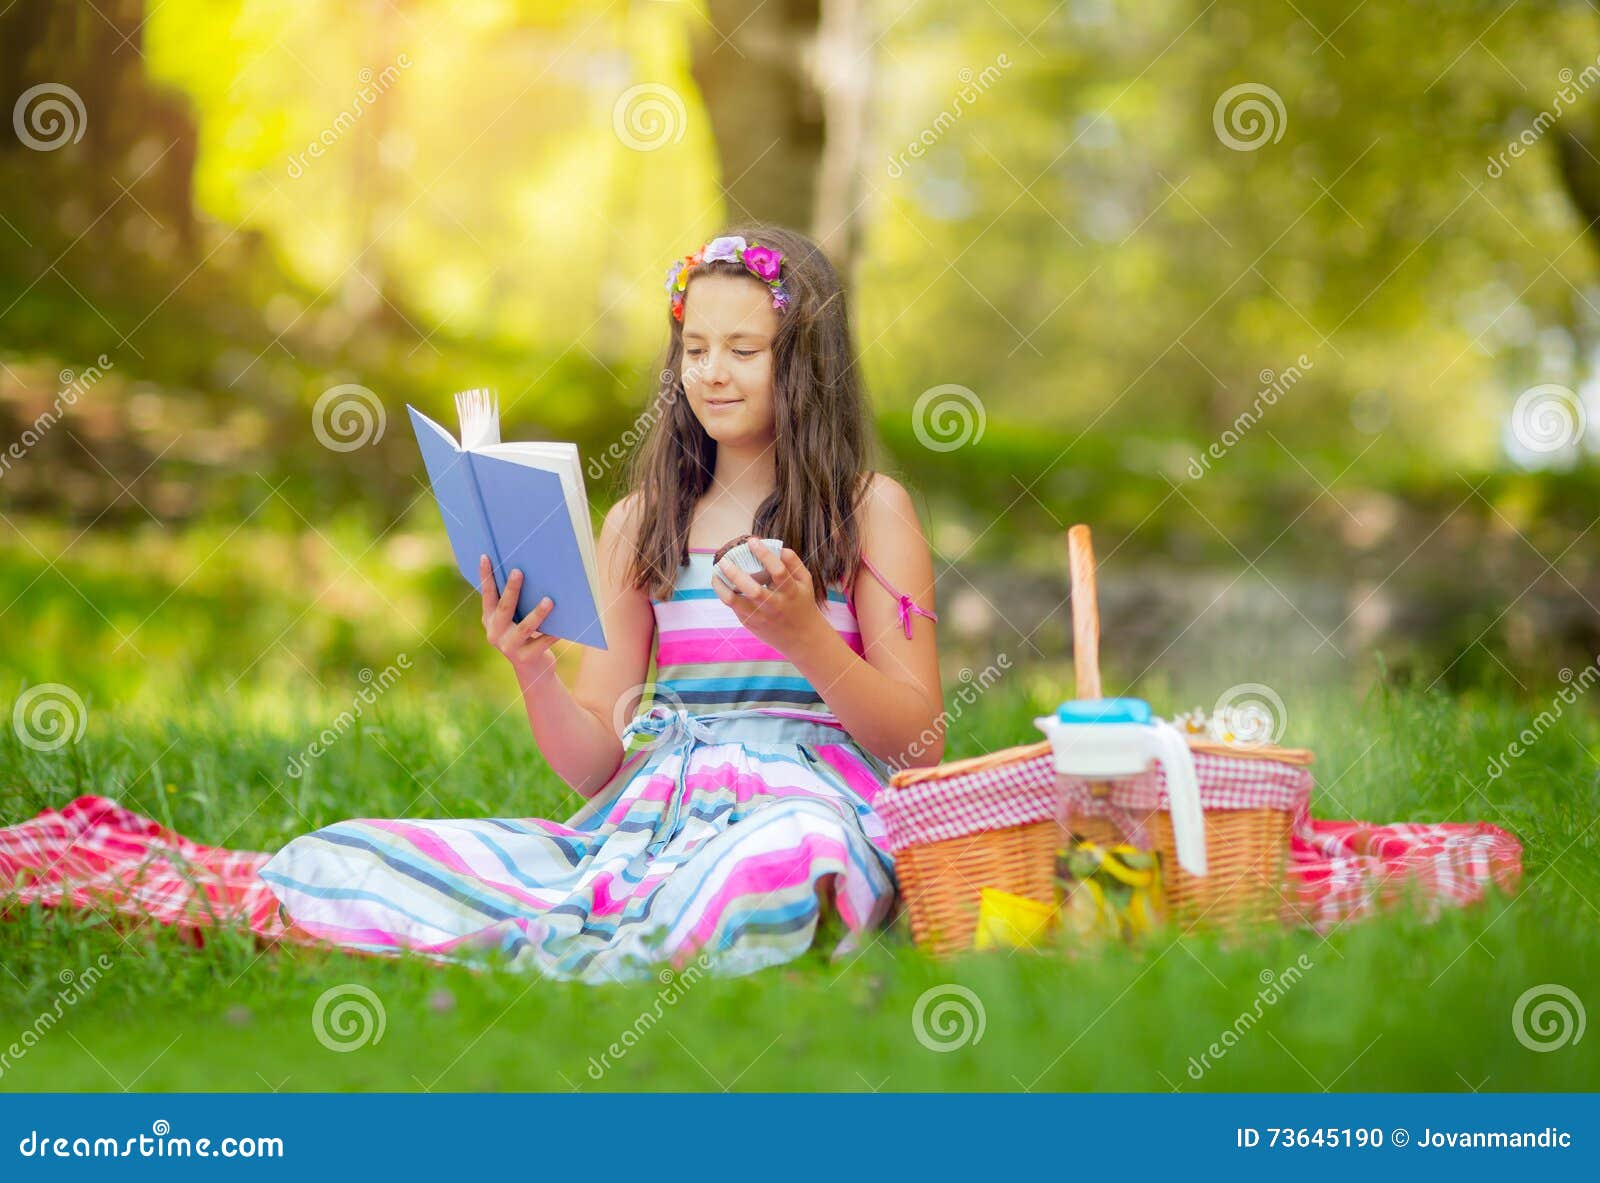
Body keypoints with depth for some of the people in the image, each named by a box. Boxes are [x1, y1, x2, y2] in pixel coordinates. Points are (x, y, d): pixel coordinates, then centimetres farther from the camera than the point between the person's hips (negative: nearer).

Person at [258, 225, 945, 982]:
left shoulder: (868, 510, 7)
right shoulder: (640, 523, 17)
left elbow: (920, 748, 1)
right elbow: (596, 766, 13)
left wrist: (802, 632, -13)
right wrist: (535, 673, -7)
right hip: (649, 818, 4)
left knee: (788, 854, -46)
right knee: (318, 863, -15)